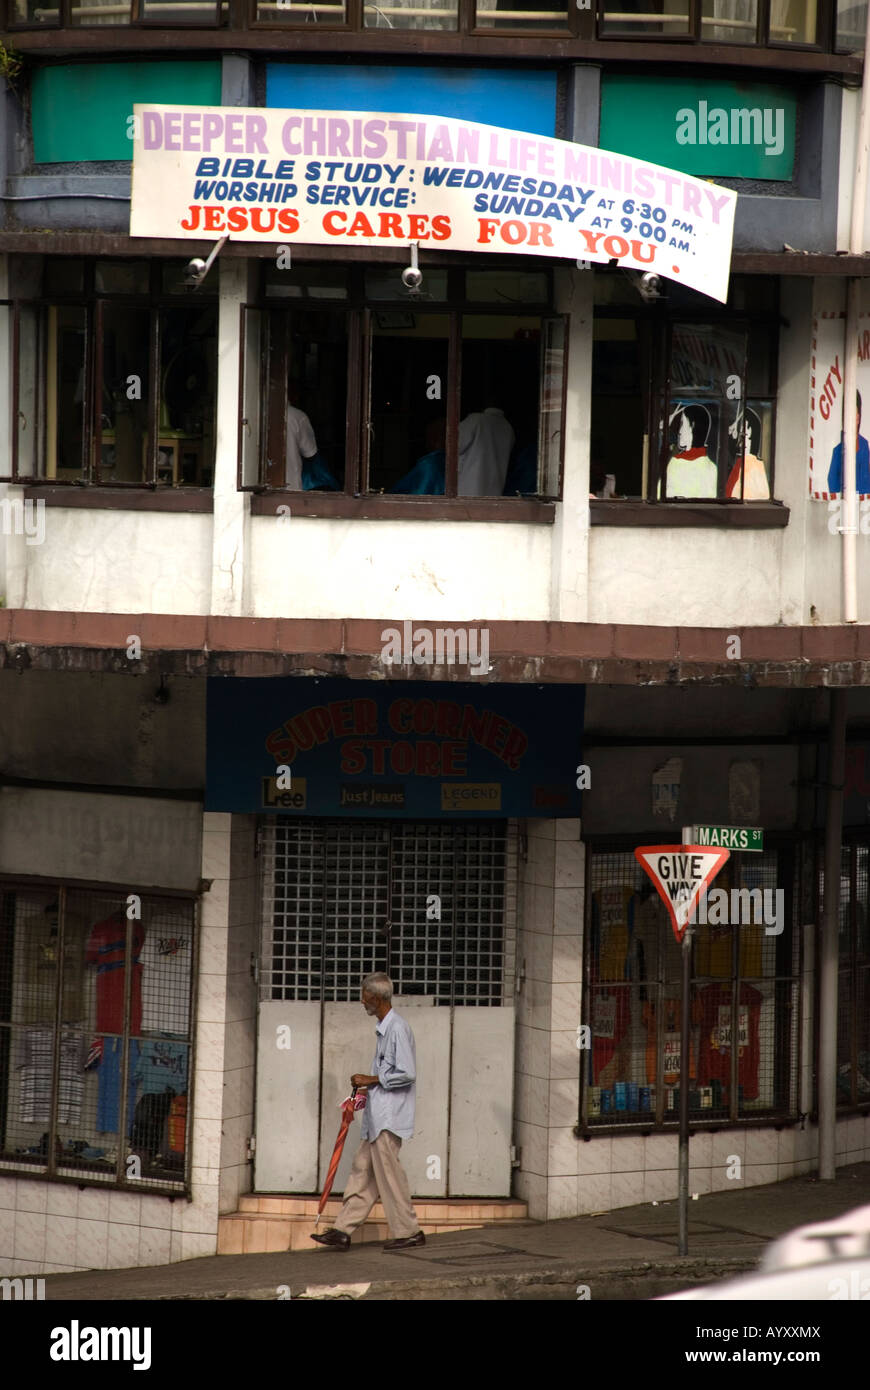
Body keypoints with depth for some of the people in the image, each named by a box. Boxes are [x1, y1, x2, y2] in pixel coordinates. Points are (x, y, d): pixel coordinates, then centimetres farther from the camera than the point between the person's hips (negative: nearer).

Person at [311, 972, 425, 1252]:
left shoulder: (397, 1028, -16)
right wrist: (367, 1090, 16)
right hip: (377, 1116, 10)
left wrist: (370, 1080, -14)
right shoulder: (384, 1028, 16)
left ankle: (408, 1232, 5)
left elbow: (406, 1074, -21)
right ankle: (343, 1231, 8)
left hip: (390, 1117, -10)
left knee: (388, 1174, -4)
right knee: (362, 1172, 8)